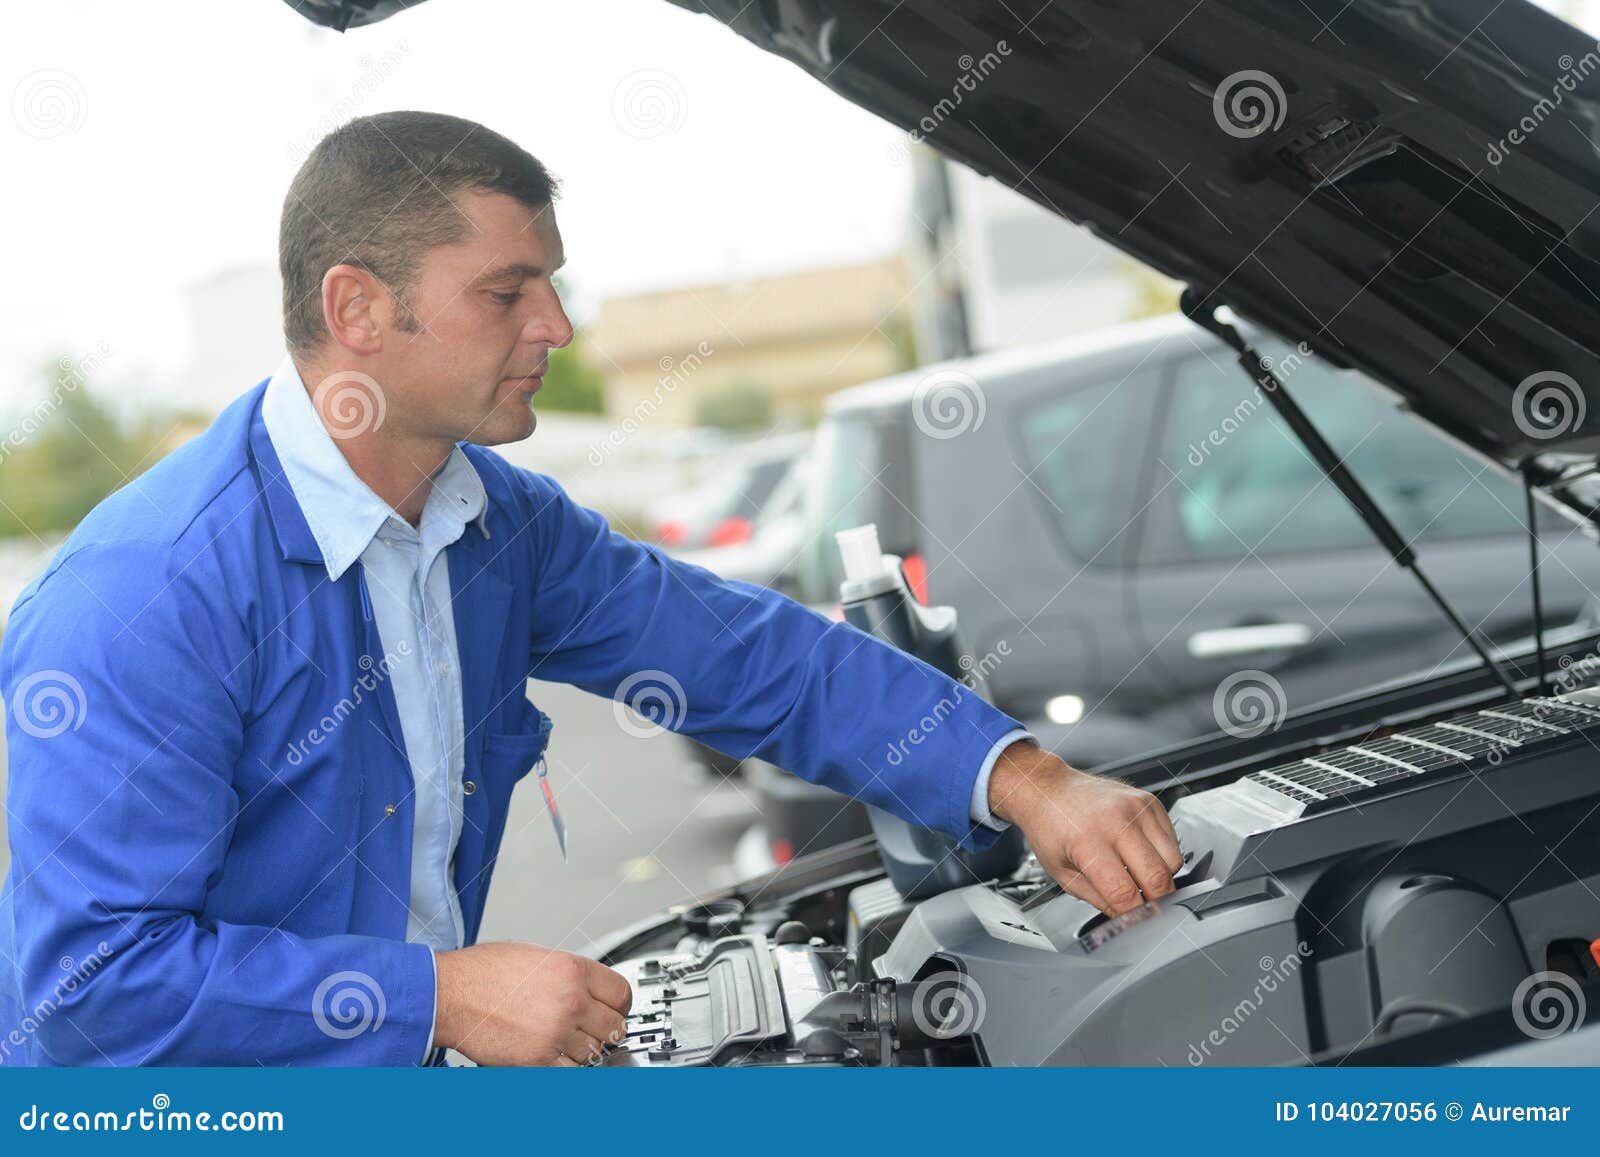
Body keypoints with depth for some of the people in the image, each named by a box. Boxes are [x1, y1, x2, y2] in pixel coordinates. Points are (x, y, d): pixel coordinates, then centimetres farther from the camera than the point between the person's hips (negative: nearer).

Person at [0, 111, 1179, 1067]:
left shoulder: (504, 526, 1)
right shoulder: (146, 597, -22)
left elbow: (762, 660, 5)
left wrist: (1025, 781, -5)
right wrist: (444, 995, -24)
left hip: (393, 1094, 6)